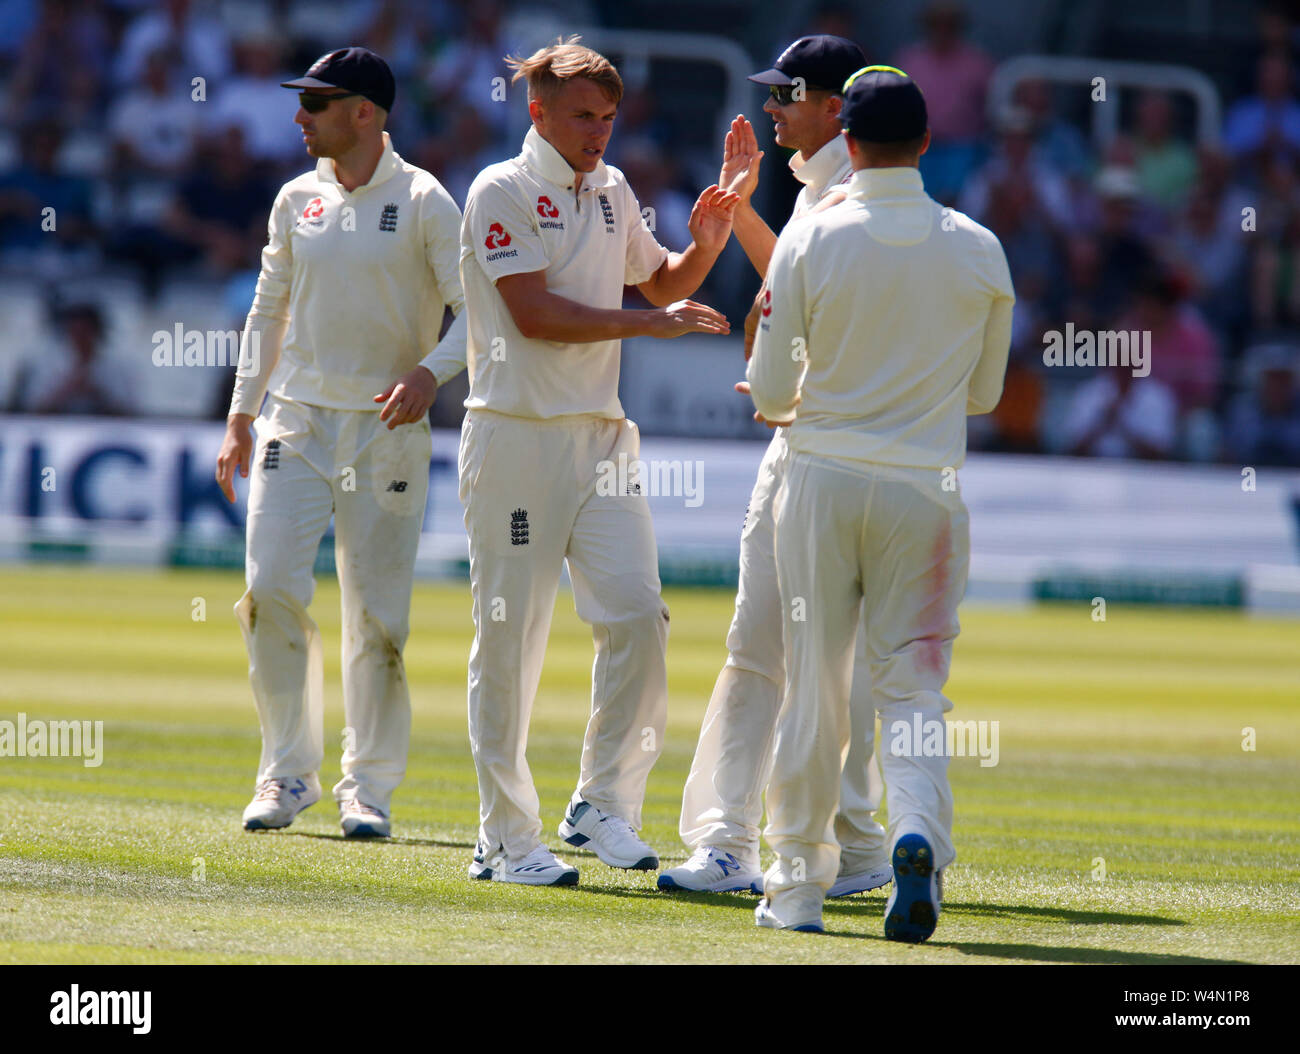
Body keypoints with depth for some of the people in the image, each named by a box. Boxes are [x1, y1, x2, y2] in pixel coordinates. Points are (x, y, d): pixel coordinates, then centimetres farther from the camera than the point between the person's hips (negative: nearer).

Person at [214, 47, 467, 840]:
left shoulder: (423, 202, -4)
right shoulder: (297, 201, 11)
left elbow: (476, 306, -7)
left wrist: (432, 369, -24)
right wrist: (241, 417, 13)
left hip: (386, 427, -4)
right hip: (296, 420, 4)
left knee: (377, 612, -2)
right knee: (271, 590, -7)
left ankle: (369, 788, 7)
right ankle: (288, 774, 5)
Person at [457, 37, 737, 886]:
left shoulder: (613, 193, 15)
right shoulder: (504, 192, -6)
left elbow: (661, 281, 29)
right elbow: (533, 313, -16)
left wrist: (706, 244, 8)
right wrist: (650, 322, -16)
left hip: (602, 435, 6)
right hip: (518, 434, -6)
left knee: (637, 611, -7)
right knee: (510, 635, -2)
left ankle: (604, 806, 4)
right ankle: (507, 839, 3)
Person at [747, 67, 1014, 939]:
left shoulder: (811, 239, -6)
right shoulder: (978, 250, -1)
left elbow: (771, 392, -2)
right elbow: (985, 391, 10)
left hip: (823, 479, 0)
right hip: (925, 486, 0)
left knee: (813, 688, 8)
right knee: (914, 685, 4)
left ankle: (799, 885, 13)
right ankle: (919, 830, -23)